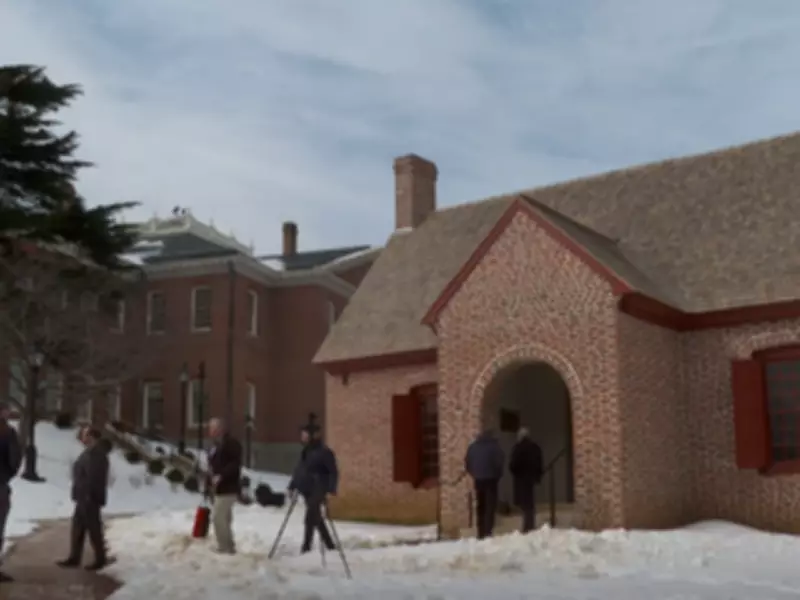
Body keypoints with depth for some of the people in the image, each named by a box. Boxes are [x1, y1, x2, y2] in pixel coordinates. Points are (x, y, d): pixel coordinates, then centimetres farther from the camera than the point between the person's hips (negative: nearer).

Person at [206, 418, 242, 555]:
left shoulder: (231, 443, -14)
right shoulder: (217, 444, 17)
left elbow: (235, 464, -24)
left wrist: (221, 476, -29)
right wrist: (211, 485, 19)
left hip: (227, 487, -10)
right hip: (220, 487, 10)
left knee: (217, 517, -12)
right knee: (224, 518, 14)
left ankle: (224, 548, -6)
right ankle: (229, 547, 22)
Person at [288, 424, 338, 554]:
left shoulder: (324, 452, -11)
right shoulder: (305, 451, 13)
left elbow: (333, 472, -12)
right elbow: (299, 470, 20)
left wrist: (331, 489, -22)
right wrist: (292, 486, 14)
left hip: (318, 490, -8)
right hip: (307, 490, 8)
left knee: (310, 518, -14)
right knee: (316, 518, 14)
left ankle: (306, 547, -11)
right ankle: (330, 545, 24)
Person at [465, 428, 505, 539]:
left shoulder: (473, 446, 9)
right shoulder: (494, 445, -4)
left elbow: (467, 462, 7)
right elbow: (500, 461, -11)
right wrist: (498, 475, 3)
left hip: (478, 479, 4)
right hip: (491, 479, -4)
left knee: (480, 506, 11)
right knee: (490, 506, -4)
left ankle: (481, 533, 10)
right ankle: (487, 533, -14)